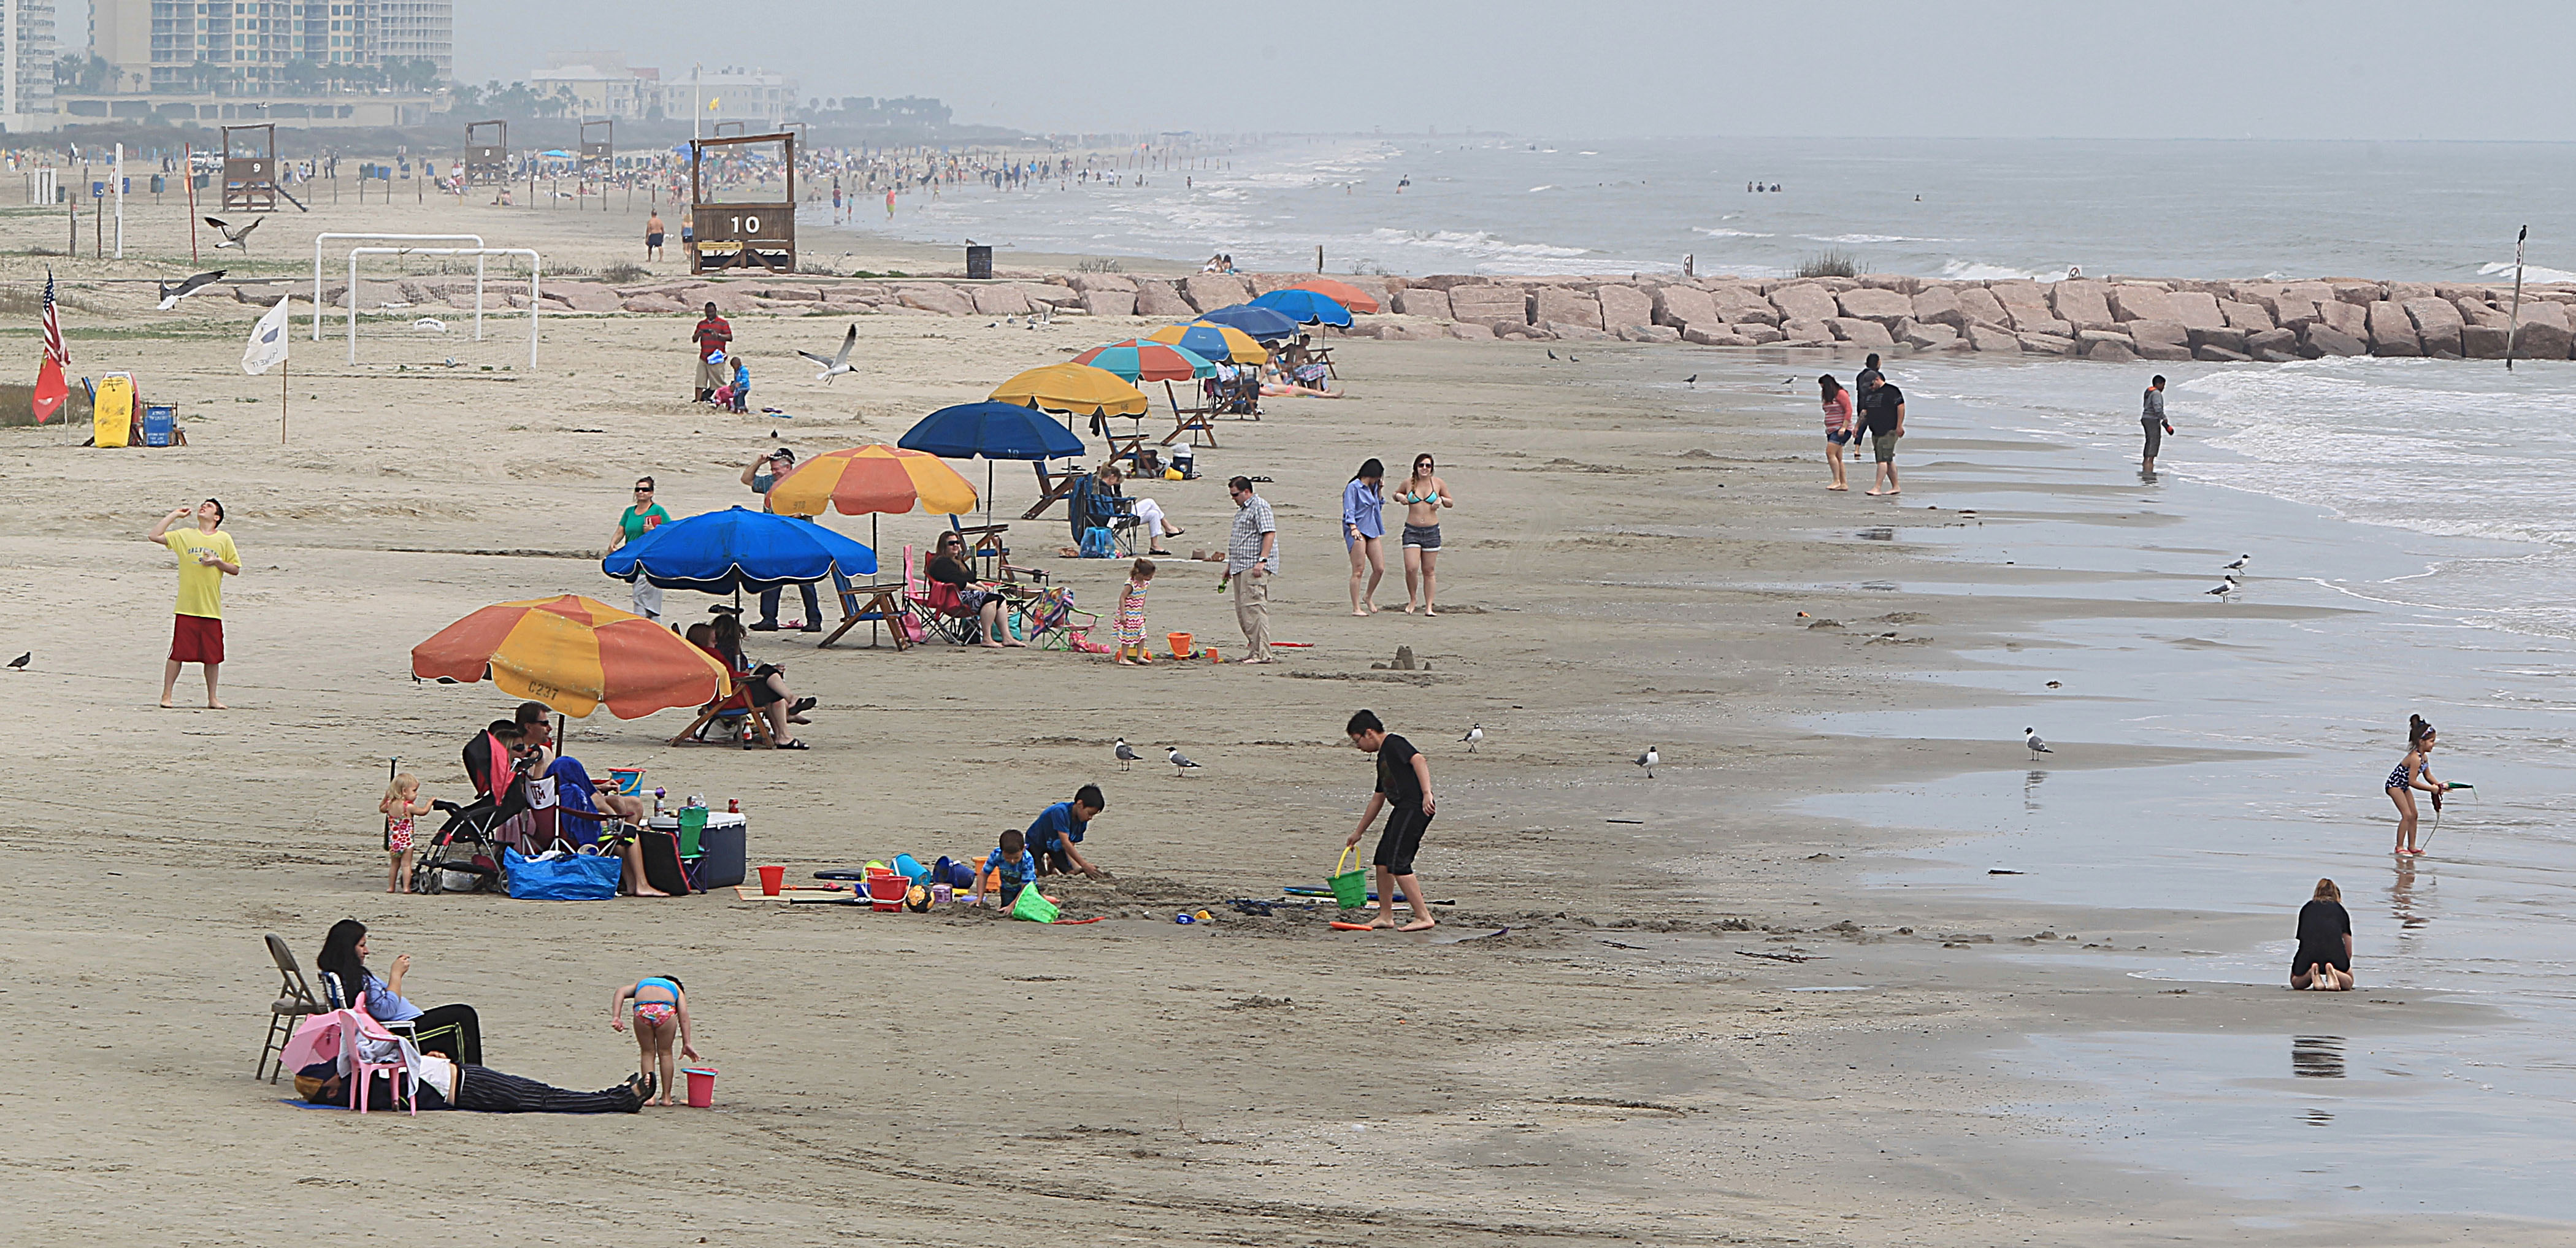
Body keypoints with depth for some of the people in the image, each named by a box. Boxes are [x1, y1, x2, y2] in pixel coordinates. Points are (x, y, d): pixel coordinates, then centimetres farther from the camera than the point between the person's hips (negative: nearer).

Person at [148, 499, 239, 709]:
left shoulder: (224, 539, 10)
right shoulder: (185, 536, 8)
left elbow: (235, 569, 11)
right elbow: (155, 536, 1)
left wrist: (218, 562, -7)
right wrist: (174, 515, 4)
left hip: (212, 609, 1)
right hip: (187, 608, -1)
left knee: (213, 656, 5)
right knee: (178, 653, -3)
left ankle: (212, 699, 14)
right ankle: (166, 695, 3)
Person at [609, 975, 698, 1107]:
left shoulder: (642, 983, 39)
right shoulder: (677, 990, 34)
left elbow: (621, 992, 19)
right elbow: (683, 1015, 18)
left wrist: (616, 1017, 7)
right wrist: (686, 1044, 13)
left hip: (642, 1010, 1)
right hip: (665, 1010, -1)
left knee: (647, 1053, 19)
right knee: (665, 1053, 18)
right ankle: (666, 1097, 22)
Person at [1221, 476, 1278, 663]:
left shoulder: (1260, 507, -8)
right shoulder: (1242, 510, 23)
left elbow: (1269, 534, -17)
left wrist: (1262, 561, -24)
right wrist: (1230, 566, 28)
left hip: (1254, 567, -11)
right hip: (1240, 568, 11)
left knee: (1254, 607, -15)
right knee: (1242, 611, 10)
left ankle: (1262, 653, -16)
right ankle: (1254, 649, 15)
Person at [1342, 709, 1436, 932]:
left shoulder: (1394, 744, -5)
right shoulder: (1383, 756, 25)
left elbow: (1419, 760, -21)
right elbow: (1378, 799, 32)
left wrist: (1427, 793, -31)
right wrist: (1358, 832, 38)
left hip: (1415, 807, -10)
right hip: (1402, 810, 10)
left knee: (1398, 863, -13)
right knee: (1382, 860, 14)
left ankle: (1424, 917, -12)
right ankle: (1385, 916, 23)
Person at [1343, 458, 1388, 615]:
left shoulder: (1372, 488, 18)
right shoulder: (1354, 487, -5)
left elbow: (1378, 507, 29)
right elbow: (1349, 511, -12)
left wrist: (1380, 490, 18)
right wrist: (1353, 528, -24)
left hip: (1372, 531, 8)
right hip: (1357, 531, -8)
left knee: (1380, 569, 2)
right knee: (1359, 571, -9)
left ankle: (1368, 597, 27)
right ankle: (1356, 608, -7)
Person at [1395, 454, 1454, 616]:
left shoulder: (1438, 483, 3)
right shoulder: (1408, 483, 3)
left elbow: (1451, 503, 14)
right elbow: (1396, 494, 21)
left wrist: (1441, 500, -8)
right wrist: (1399, 496, -2)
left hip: (1432, 530, 0)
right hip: (1412, 530, 0)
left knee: (1429, 571, 3)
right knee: (1411, 569, -13)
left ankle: (1429, 607, 9)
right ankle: (1412, 600, 10)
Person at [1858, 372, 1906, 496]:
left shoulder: (1891, 391, -8)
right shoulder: (1869, 393, 17)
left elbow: (1901, 407, -11)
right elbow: (1865, 411, 22)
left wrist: (1899, 426, -14)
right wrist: (1858, 426, 12)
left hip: (1889, 431, -9)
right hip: (1876, 432, 9)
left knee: (1883, 459, -14)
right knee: (1888, 460, 12)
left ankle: (1877, 488, -18)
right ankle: (1896, 487, 19)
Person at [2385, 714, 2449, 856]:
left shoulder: (2424, 757, -1)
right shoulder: (2415, 758, -30)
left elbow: (2428, 776, 10)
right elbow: (2413, 782, -30)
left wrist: (2440, 786, -7)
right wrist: (2434, 789, -24)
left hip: (2404, 786, 10)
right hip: (2394, 785, -10)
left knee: (2414, 815, 10)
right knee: (2407, 815, -15)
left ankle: (2411, 846, 17)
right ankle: (2400, 847, -9)